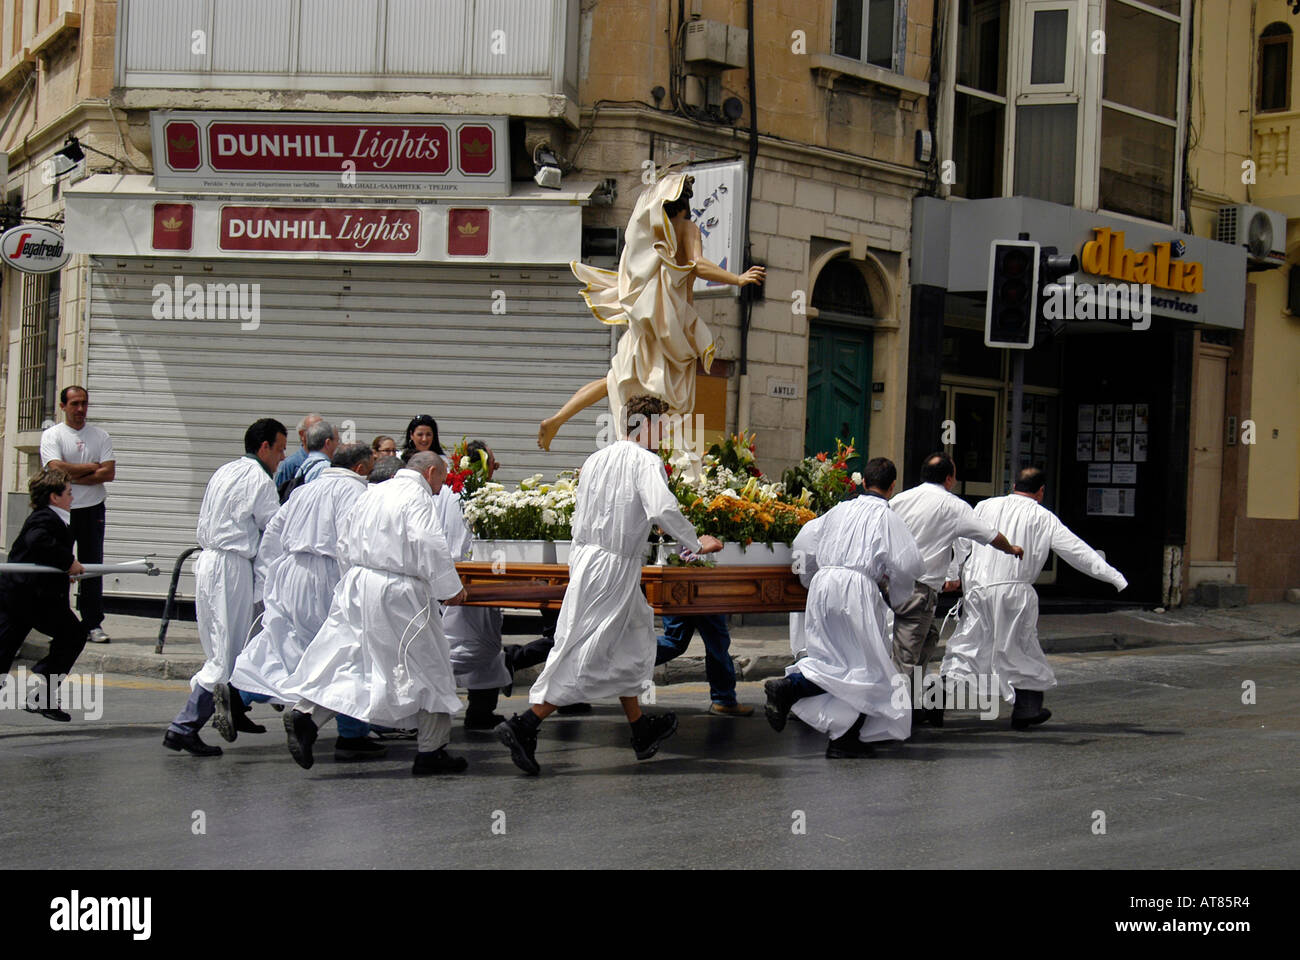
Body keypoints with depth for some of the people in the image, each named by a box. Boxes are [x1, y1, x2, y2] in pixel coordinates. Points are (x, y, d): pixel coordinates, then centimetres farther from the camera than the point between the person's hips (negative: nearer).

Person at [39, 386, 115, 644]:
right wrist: (92, 467, -7)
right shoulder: (52, 435, 2)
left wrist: (74, 477, -11)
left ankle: (93, 623, 5)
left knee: (92, 567, 1)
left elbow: (109, 473, -4)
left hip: (93, 509, 2)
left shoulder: (100, 436, 8)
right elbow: (58, 468, -14)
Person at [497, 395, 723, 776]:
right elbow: (664, 509, -27)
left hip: (585, 557, 9)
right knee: (586, 657, -5)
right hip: (615, 568, -9)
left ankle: (641, 730, 32)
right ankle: (525, 725, -10)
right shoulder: (646, 462, -12)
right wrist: (696, 544, -15)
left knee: (629, 644, 21)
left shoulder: (596, 458, 11)